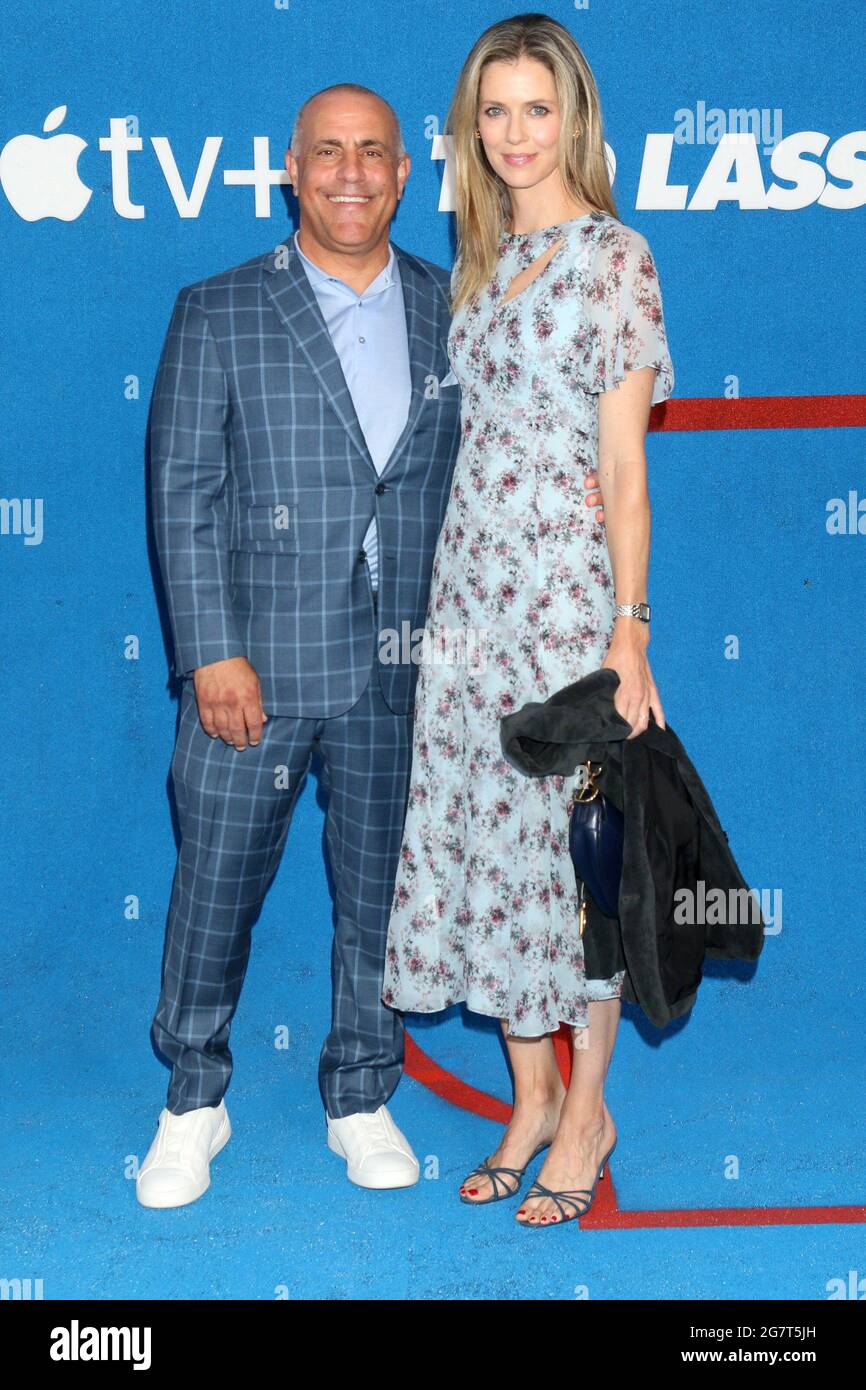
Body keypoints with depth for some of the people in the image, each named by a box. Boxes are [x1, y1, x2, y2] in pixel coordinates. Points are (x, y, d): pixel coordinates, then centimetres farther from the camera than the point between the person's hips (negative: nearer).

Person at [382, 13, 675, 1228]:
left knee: (569, 837, 2)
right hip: (472, 580, 7)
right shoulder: (482, 259, 13)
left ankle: (587, 1113, 17)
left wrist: (627, 629, -13)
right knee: (481, 830, 9)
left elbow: (623, 464, -10)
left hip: (567, 582, -6)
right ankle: (531, 1095, 24)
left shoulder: (614, 257, -6)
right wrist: (453, 584, 11)